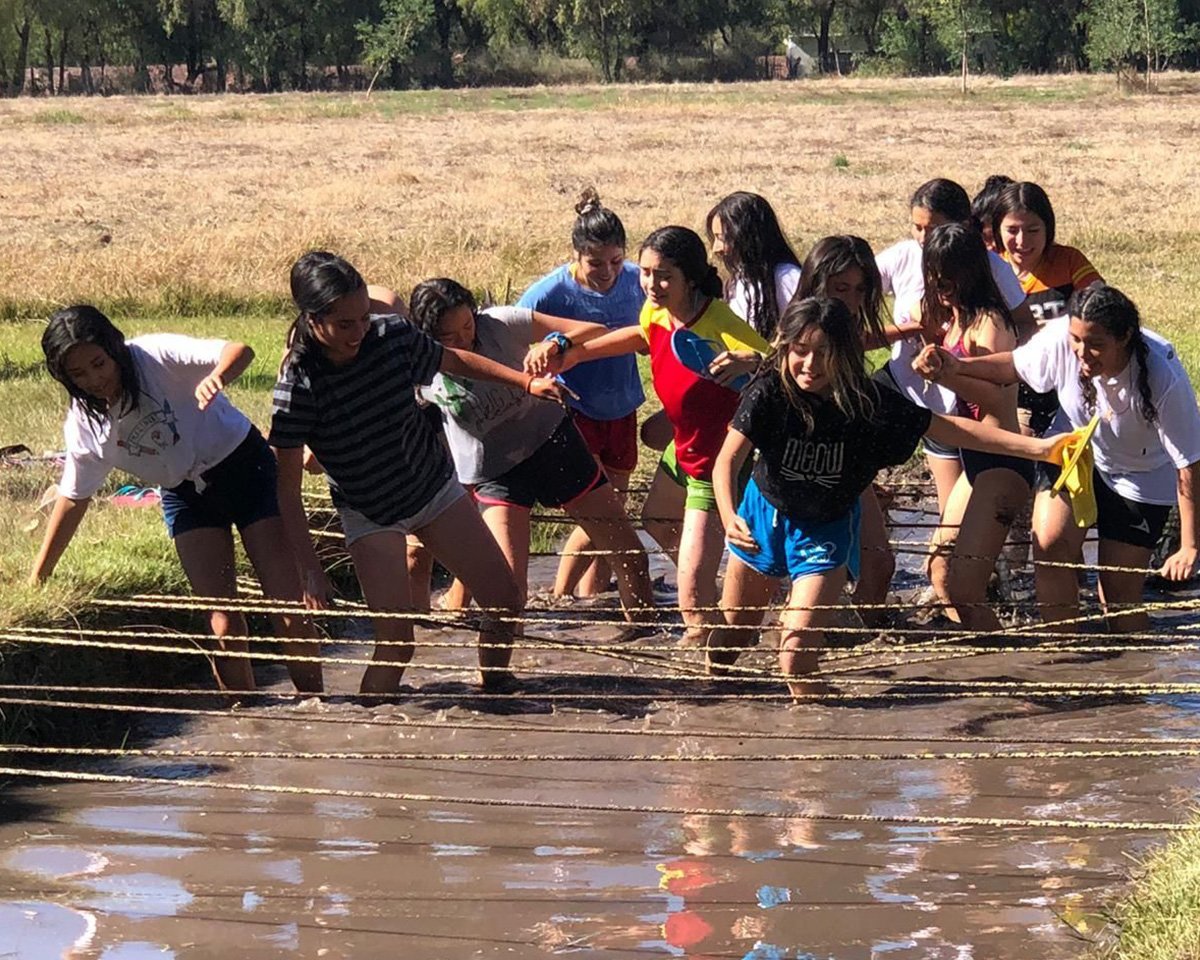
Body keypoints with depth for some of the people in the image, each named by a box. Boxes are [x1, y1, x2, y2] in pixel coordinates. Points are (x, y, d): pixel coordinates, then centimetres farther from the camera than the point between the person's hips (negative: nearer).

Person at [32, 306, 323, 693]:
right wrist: (37, 577, 4)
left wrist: (216, 378, -58)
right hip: (186, 497, 3)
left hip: (242, 466, -3)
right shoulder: (85, 422, -9)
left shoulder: (156, 357, -23)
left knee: (289, 612, -7)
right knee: (223, 625, -9)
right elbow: (73, 498, 3)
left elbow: (240, 351, -35)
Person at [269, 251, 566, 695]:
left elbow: (455, 360, 6)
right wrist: (310, 570, -24)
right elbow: (288, 487, -20)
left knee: (505, 601, 6)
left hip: (434, 487, 4)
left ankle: (495, 688, 32)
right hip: (369, 515, -4)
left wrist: (527, 382, 6)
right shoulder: (299, 384, -26)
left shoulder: (392, 336, -17)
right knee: (396, 640, -17)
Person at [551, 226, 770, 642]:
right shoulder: (657, 312, -8)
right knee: (655, 522, 35)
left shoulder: (719, 324, -32)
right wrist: (577, 354, 11)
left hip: (717, 464, -9)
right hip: (683, 450, 9)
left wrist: (751, 363, -60)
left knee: (693, 597, -15)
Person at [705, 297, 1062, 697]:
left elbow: (949, 428, -21)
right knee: (734, 629, 20)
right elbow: (728, 460, -33)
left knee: (796, 649, -15)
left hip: (827, 530, -1)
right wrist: (729, 517, -53)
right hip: (765, 514, 1)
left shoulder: (867, 401, -24)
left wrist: (1036, 447, -26)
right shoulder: (769, 392, -27)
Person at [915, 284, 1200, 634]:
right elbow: (1014, 366, -5)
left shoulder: (1164, 378, -36)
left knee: (1120, 590, -3)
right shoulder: (1059, 337, -28)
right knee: (1049, 545, -18)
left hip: (1141, 476, -3)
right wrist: (957, 366, -23)